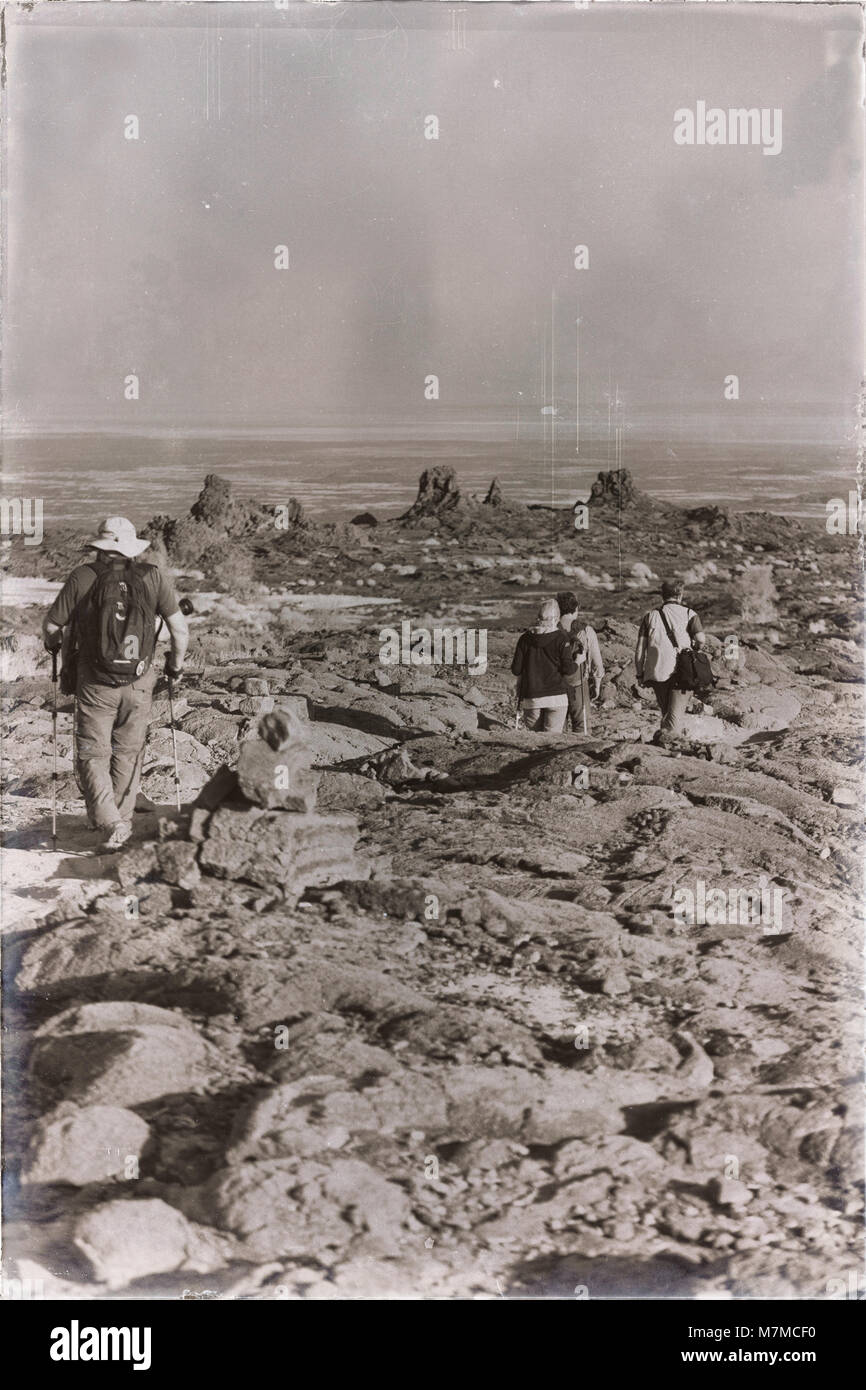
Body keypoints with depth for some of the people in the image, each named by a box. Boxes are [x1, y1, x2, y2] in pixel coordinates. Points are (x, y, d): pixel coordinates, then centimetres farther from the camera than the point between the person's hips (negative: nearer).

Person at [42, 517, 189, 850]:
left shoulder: (83, 578, -8)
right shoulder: (153, 578, -4)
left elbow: (50, 626, -3)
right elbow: (180, 630, -4)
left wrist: (54, 645, 20)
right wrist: (176, 666, 12)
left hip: (95, 685, -2)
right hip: (139, 684, 2)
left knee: (93, 754, 8)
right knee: (128, 753, 18)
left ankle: (108, 822, -8)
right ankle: (122, 822, 25)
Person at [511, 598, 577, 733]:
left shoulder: (525, 638, 3)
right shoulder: (561, 639, -6)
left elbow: (516, 670, 2)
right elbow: (568, 669, -9)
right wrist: (577, 662, 11)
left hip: (531, 697, 2)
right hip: (556, 696, -2)